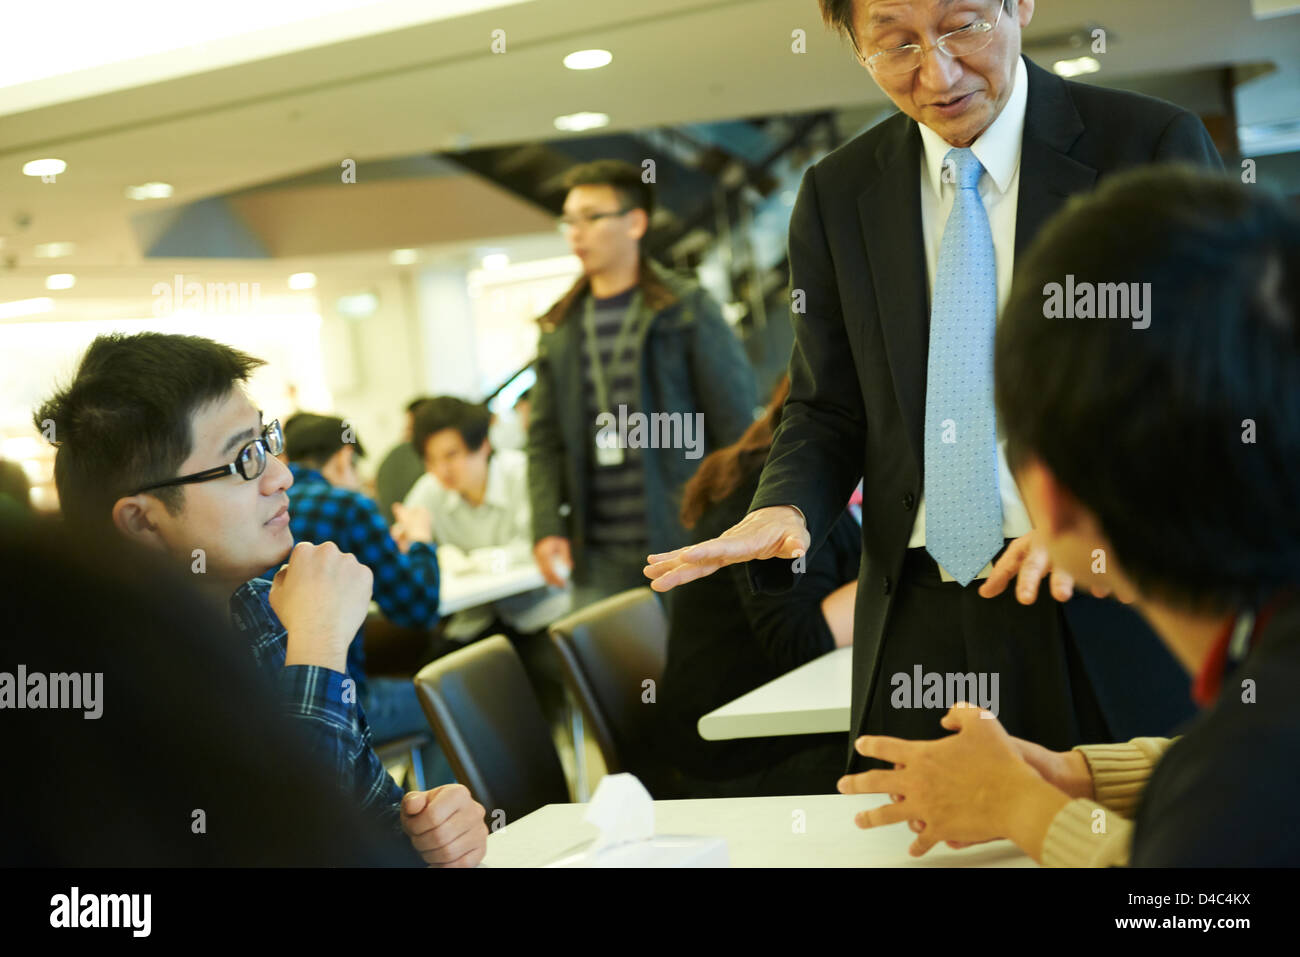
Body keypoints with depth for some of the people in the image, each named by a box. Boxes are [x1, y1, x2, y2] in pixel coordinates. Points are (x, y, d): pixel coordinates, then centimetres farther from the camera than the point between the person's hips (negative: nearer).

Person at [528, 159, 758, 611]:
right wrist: (547, 529, 1)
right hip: (598, 561, 4)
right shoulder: (558, 331, 12)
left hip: (686, 543, -3)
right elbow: (544, 441, 12)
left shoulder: (687, 310, 0)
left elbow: (735, 422, -3)